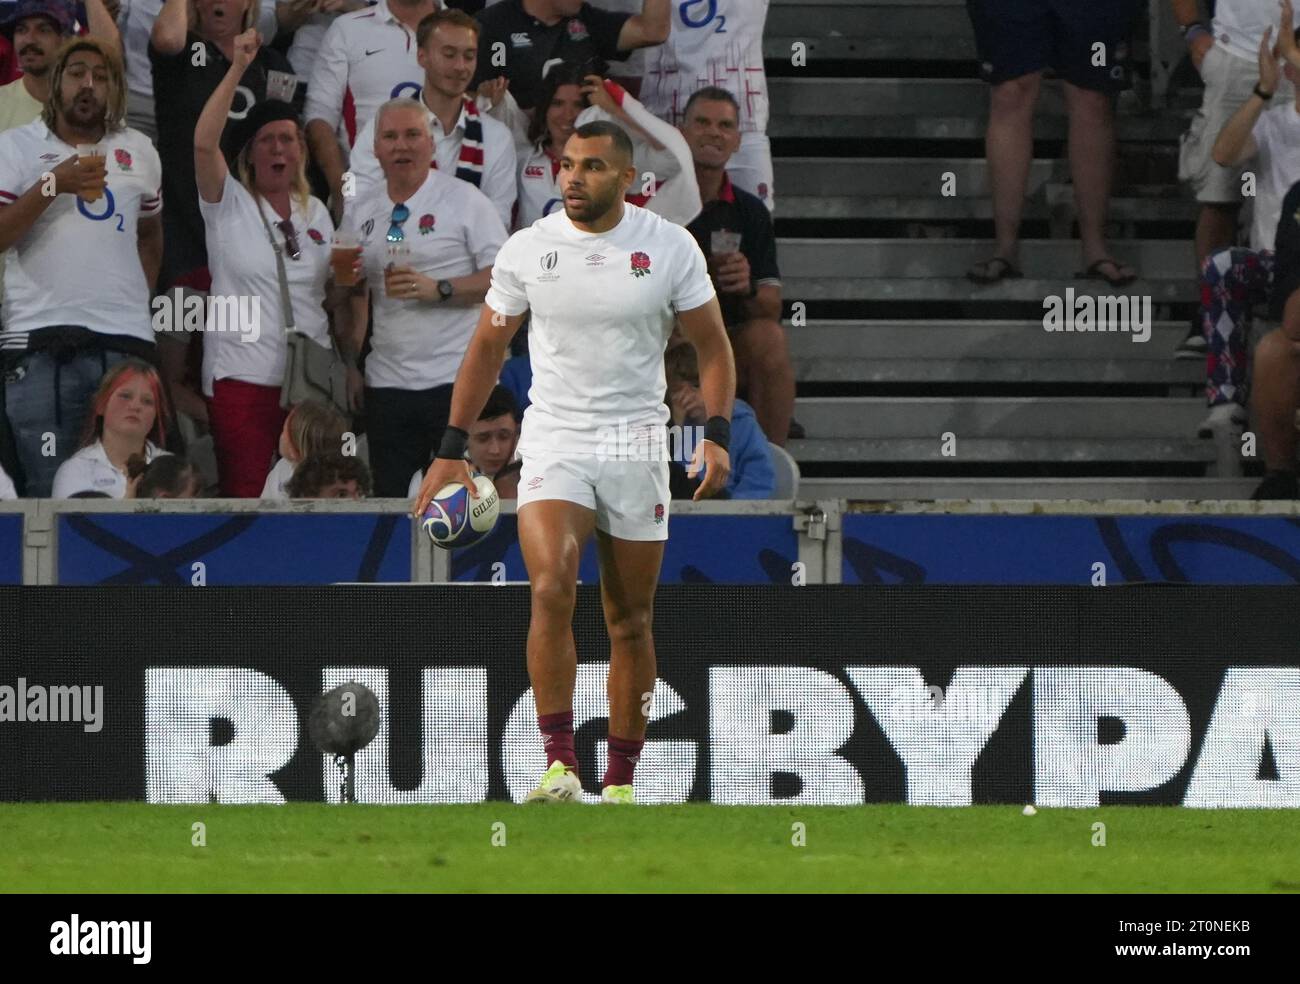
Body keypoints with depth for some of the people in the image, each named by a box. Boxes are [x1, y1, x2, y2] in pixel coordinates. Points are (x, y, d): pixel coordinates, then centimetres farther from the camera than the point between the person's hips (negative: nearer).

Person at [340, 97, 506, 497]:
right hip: (387, 384, 5)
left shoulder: (465, 200, -1)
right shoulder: (360, 214, 14)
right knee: (391, 499, 3)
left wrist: (436, 289, -18)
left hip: (457, 377, -5)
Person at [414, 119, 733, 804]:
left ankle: (621, 780, 16)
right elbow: (487, 349, 10)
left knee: (630, 623, 6)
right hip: (552, 444, -1)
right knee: (551, 589, -23)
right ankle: (559, 765, -25)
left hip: (636, 448, 1)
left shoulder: (671, 247, -2)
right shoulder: (527, 249, 0)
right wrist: (451, 449, 7)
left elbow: (711, 345, 5)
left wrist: (716, 434, -9)